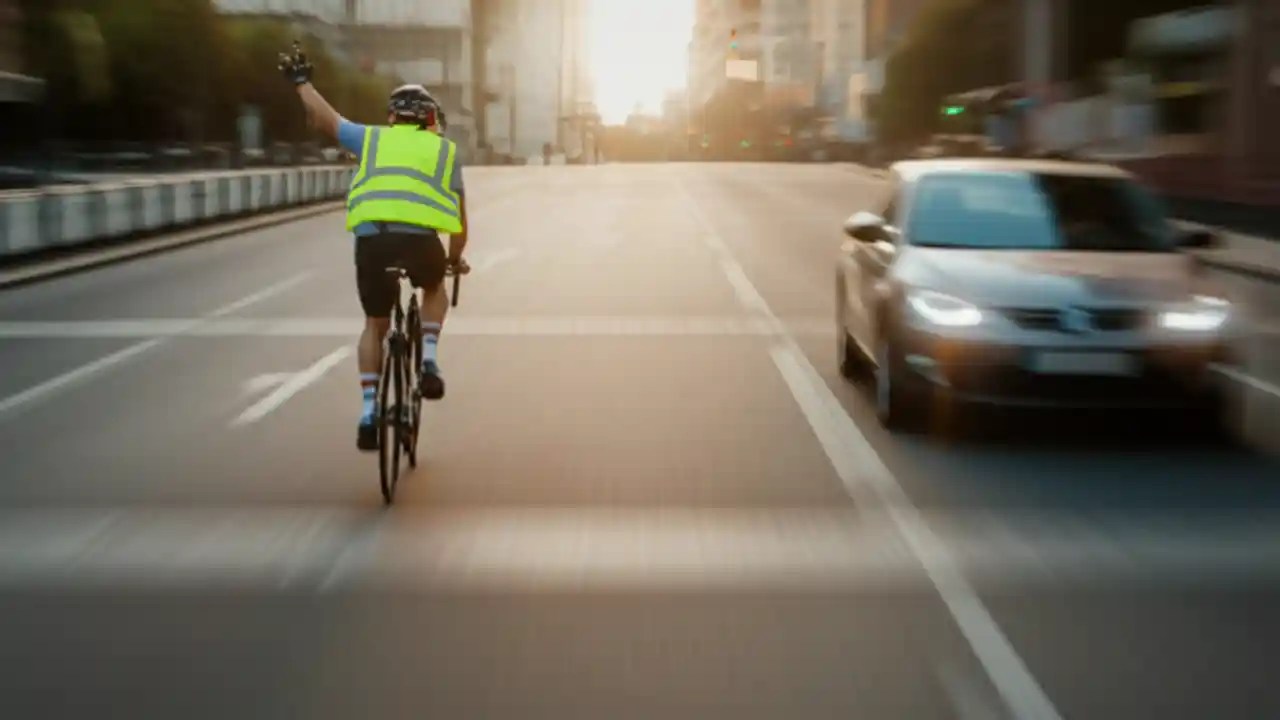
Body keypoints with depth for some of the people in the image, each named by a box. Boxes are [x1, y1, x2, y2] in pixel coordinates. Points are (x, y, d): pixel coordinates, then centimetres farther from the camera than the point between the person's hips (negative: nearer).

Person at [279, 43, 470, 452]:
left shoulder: (373, 138, 22)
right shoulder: (445, 150, 22)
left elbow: (325, 118, 33)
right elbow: (459, 218, 25)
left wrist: (301, 81, 50)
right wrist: (456, 258, 42)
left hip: (371, 238, 1)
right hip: (421, 239, -1)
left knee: (375, 325, 21)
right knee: (435, 289, 34)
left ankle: (369, 413, 12)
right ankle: (428, 361, 14)